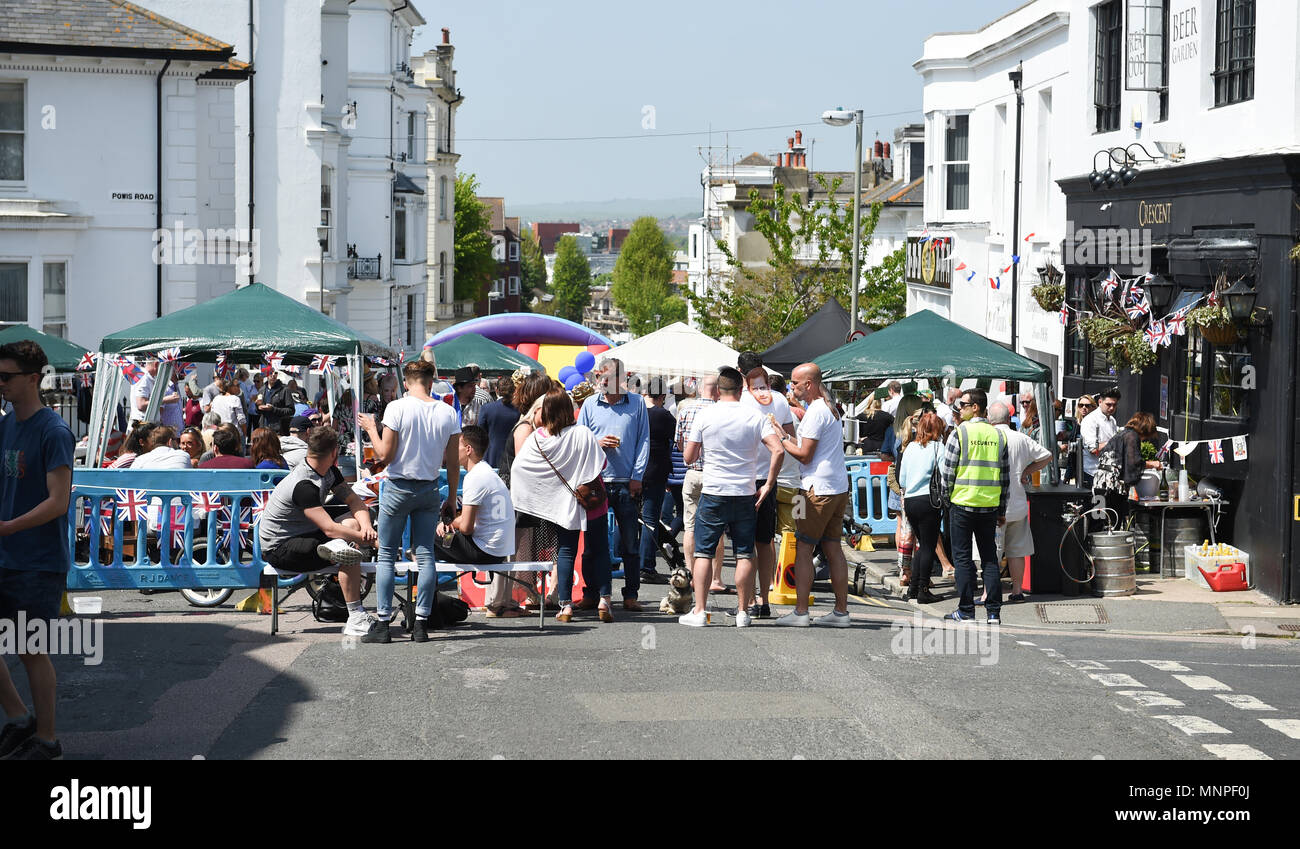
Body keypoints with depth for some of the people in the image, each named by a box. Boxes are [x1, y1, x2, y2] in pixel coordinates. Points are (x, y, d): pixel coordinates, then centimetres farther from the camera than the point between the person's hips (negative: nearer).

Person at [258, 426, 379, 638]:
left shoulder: (329, 471, 2)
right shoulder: (304, 486, -27)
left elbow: (353, 500, 2)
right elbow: (330, 529, -32)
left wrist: (366, 526, -18)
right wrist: (366, 539, -28)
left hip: (305, 535, 9)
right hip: (280, 550, -9)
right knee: (352, 554, -24)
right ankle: (355, 619, -23)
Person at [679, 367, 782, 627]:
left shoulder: (705, 415, -3)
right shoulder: (755, 417, 0)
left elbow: (689, 457, 1)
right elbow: (777, 450, -10)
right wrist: (768, 485, -2)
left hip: (713, 493, -1)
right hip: (746, 495, 1)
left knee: (703, 552, 5)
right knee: (745, 554, 7)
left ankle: (699, 611, 2)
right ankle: (743, 611, 8)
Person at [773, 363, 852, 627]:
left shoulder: (816, 412, -13)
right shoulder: (831, 408, 17)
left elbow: (804, 455, -14)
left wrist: (783, 442, 0)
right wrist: (786, 435, 15)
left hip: (818, 489, -9)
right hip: (839, 487, 9)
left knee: (803, 548, -5)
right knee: (832, 548, 10)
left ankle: (800, 612, -5)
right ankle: (841, 611, 9)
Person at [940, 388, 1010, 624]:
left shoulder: (960, 432, -7)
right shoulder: (998, 435, 7)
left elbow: (948, 471, -7)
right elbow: (1006, 476, 9)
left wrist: (946, 498, 7)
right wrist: (1002, 511, 15)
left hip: (963, 503, -4)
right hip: (990, 506, 4)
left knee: (963, 558, 3)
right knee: (990, 558, 8)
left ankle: (966, 611, 3)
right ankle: (994, 611, 6)